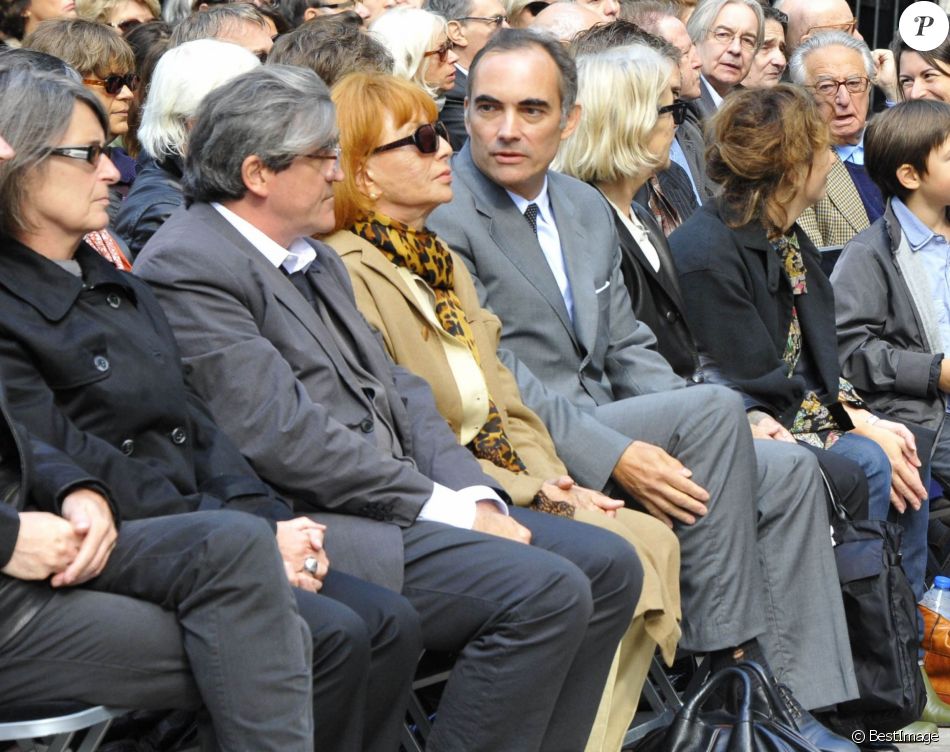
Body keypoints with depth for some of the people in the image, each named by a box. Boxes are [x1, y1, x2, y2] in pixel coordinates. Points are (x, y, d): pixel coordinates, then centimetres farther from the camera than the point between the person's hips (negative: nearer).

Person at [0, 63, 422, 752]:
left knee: (389, 623, -10)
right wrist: (248, 536, -16)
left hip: (201, 540, 8)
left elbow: (196, 425, 15)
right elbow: (79, 473, -15)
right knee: (331, 636, -24)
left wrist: (269, 519, -3)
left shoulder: (118, 288, 20)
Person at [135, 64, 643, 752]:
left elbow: (396, 390, 18)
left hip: (408, 505, 10)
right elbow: (281, 437, -19)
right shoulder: (187, 267, -11)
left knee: (609, 566, 0)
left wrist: (474, 495, 0)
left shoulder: (315, 258, 20)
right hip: (314, 529, -10)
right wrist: (444, 507, -15)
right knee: (545, 591, -24)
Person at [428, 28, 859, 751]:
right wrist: (613, 456, -24)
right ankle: (727, 657, -16)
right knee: (715, 403, -24)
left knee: (789, 469, -6)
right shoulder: (440, 215, -10)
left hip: (616, 433, 8)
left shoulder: (590, 209, 17)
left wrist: (714, 439, 1)